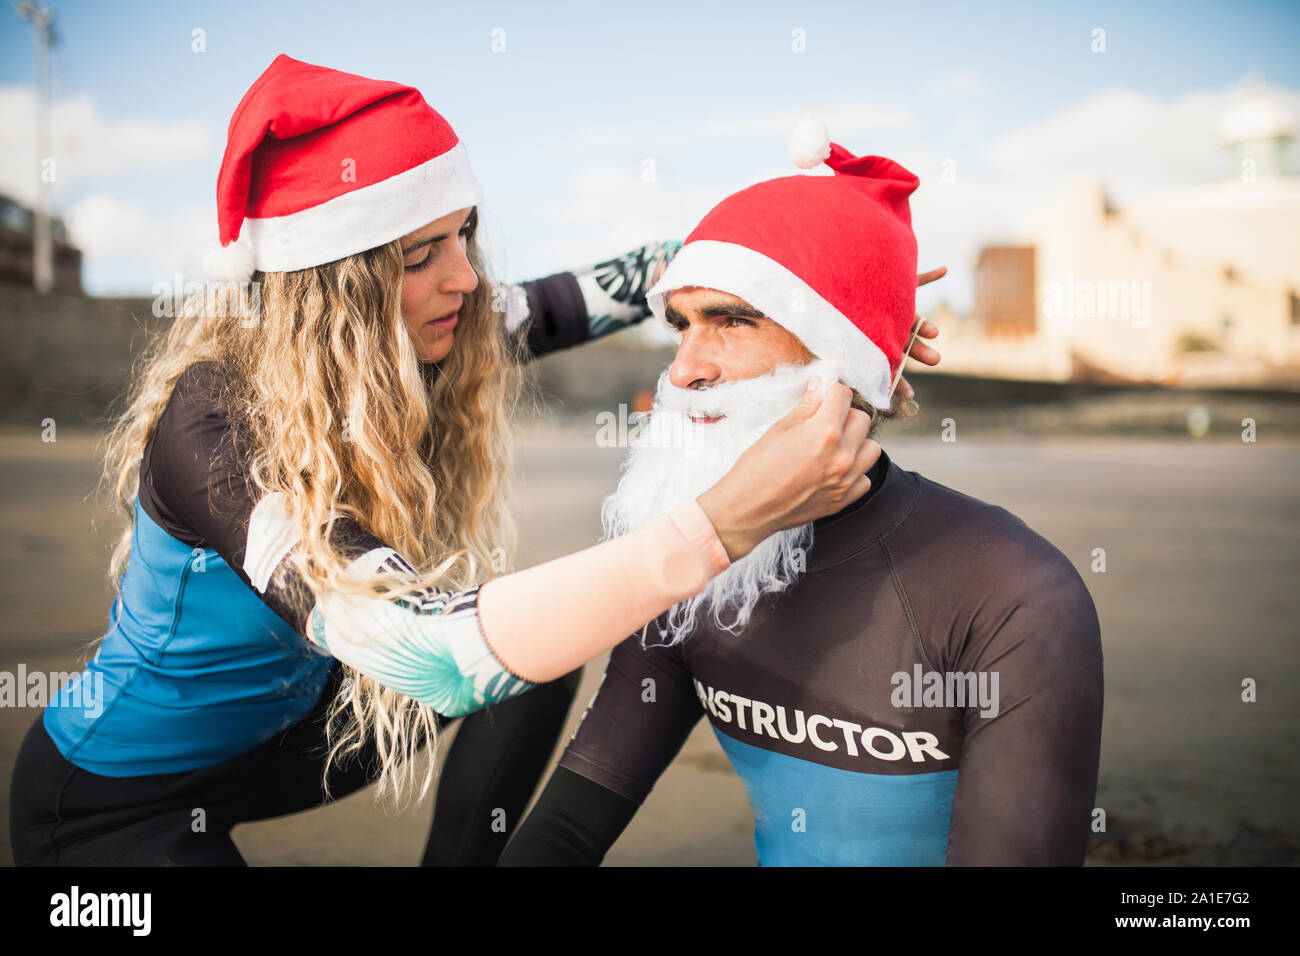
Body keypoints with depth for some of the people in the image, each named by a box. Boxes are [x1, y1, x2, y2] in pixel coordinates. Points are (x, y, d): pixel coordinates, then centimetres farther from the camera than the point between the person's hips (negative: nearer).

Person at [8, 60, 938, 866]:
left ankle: (460, 859, 15)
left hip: (282, 721, 7)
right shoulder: (213, 425, -35)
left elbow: (595, 293, -6)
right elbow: (435, 646, -46)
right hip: (117, 800, -7)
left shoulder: (410, 349, -14)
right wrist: (729, 521, -51)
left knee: (542, 646, 0)